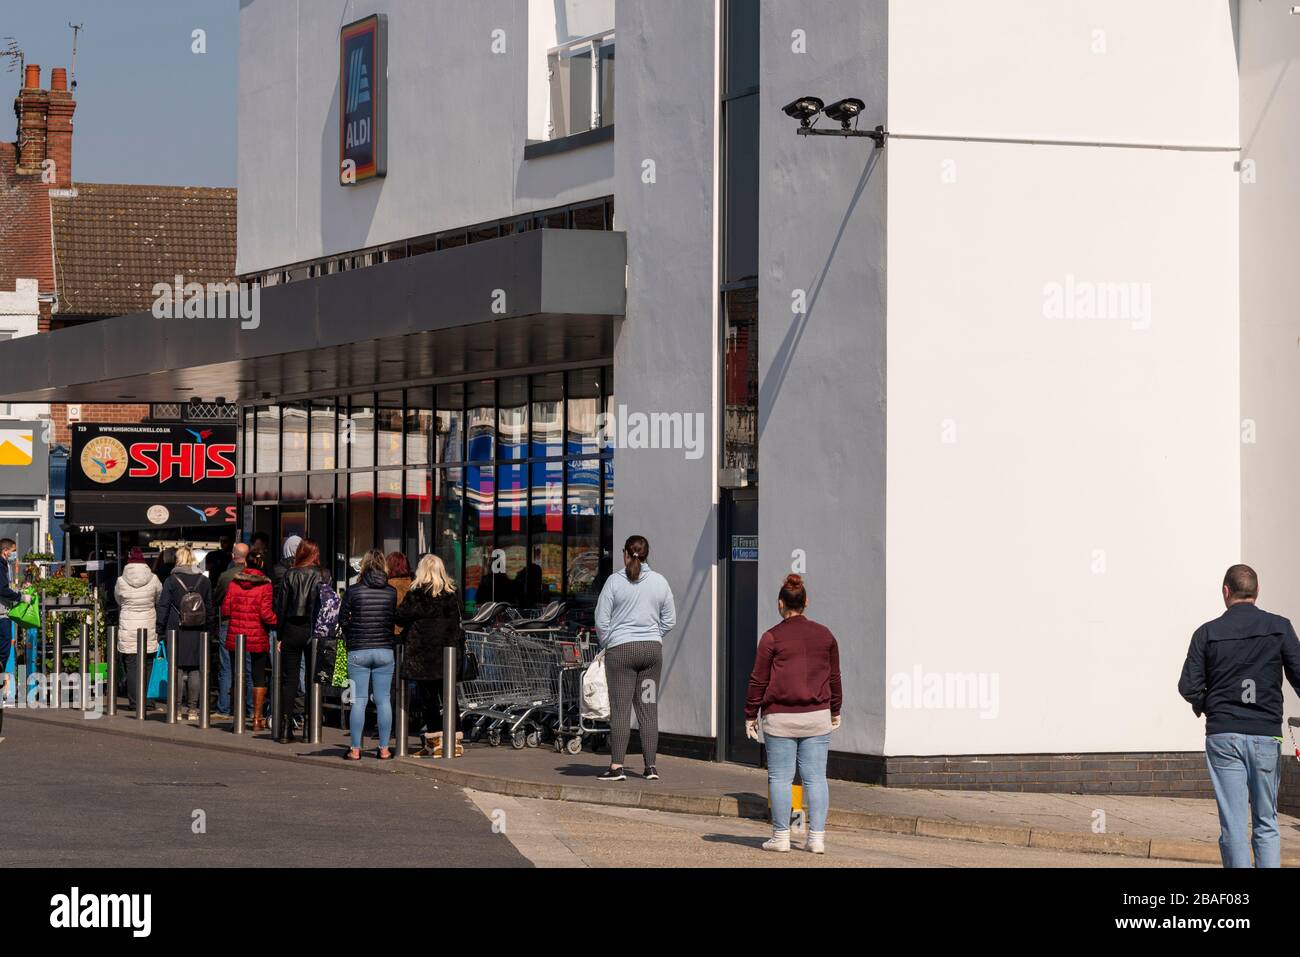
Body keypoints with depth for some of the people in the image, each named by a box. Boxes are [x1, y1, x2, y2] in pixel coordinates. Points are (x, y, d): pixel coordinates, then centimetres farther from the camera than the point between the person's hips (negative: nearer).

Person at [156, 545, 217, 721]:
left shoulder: (172, 580, -4)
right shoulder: (204, 581, 5)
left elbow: (163, 606, -3)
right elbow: (210, 608, 10)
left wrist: (160, 629, 3)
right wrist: (210, 629, 16)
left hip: (176, 630, -2)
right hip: (198, 633, 2)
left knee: (177, 669, 1)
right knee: (195, 670, 5)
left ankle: (176, 708, -2)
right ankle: (192, 709, 6)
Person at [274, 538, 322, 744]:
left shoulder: (290, 575, 1)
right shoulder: (321, 576, -3)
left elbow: (282, 607, 1)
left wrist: (279, 636, 6)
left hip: (291, 630, 1)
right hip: (312, 631, -1)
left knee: (288, 680, 3)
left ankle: (285, 731, -3)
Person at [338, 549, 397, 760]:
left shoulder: (353, 590, -5)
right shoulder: (392, 592, 0)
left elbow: (342, 618, 1)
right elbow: (397, 619, 4)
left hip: (358, 651, -1)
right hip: (385, 651, 1)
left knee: (358, 701, 1)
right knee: (383, 700, 5)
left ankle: (355, 750, 0)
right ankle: (384, 749, 6)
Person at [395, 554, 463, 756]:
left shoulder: (416, 594, -9)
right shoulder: (451, 593, 4)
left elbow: (400, 617, -8)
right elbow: (459, 618, 9)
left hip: (423, 653, -4)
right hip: (449, 650, 4)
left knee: (428, 696, 1)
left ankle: (434, 742, 1)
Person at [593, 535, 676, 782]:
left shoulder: (615, 581, -7)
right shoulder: (660, 582, 3)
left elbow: (602, 620, -5)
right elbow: (669, 620, 9)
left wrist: (606, 644, 9)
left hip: (621, 650, -3)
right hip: (652, 650, 3)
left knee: (620, 708, -3)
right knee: (649, 707, 7)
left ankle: (617, 766, -7)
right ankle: (651, 766, 8)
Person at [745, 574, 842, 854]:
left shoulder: (772, 637, -5)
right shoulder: (824, 634, 7)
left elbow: (759, 680, -4)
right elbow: (834, 676, 14)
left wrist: (750, 715, 5)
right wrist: (835, 710, 26)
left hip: (780, 718, -3)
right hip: (817, 716, 3)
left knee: (780, 777, 2)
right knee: (815, 777, 4)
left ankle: (781, 837, 4)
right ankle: (817, 837, 2)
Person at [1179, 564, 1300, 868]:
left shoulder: (1207, 633, 1)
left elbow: (1189, 686, -1)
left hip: (1223, 736, 0)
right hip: (1266, 735, 0)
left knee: (1233, 825, 1)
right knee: (1266, 823, 9)